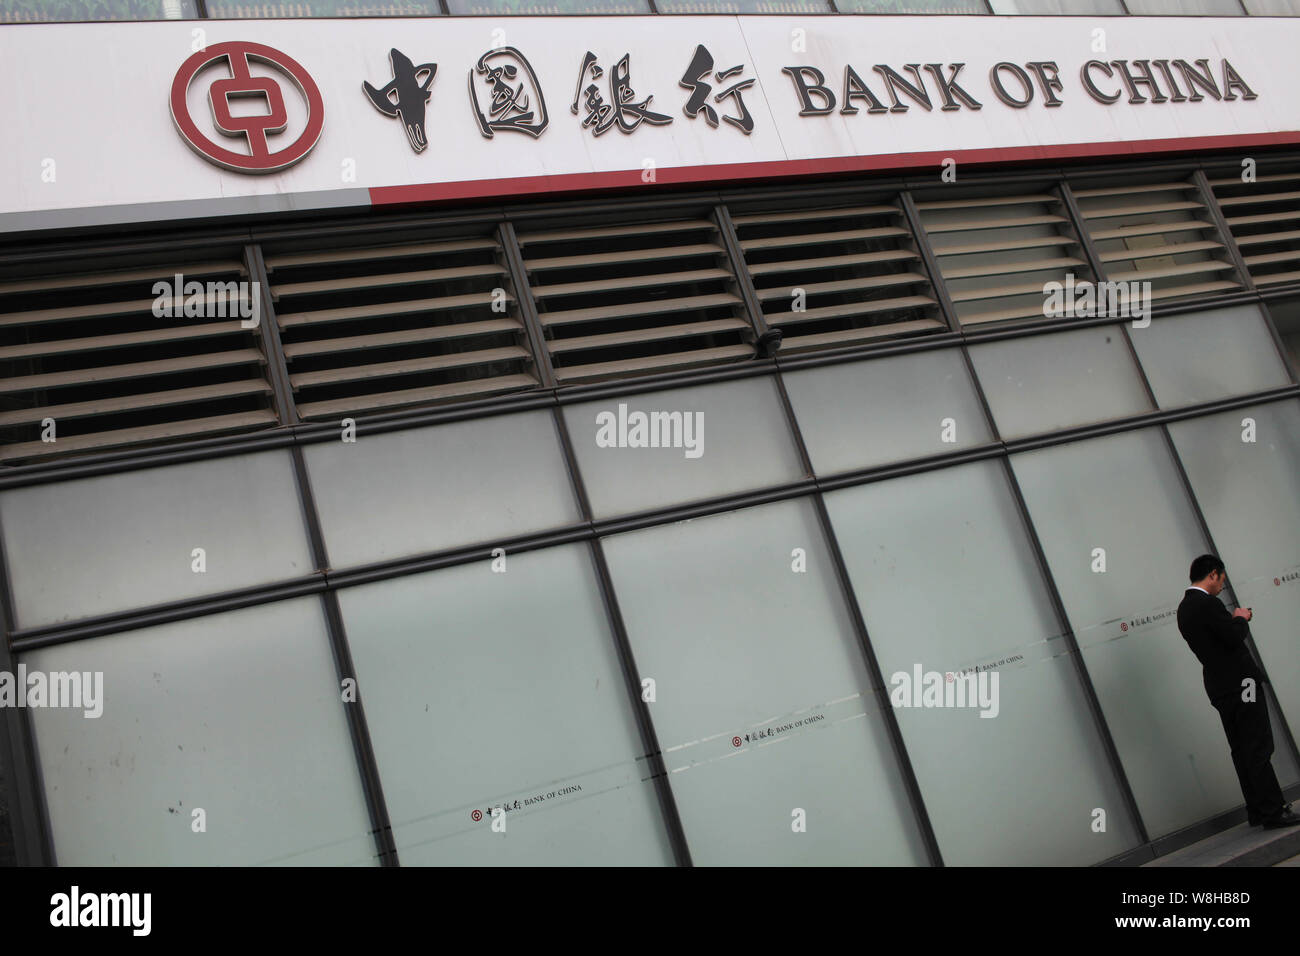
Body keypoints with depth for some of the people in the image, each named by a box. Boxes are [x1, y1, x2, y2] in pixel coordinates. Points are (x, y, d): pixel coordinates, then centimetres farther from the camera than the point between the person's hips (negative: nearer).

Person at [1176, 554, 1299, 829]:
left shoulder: (1184, 608, 13)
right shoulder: (1207, 603, -17)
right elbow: (1235, 638, -21)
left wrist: (1235, 621, 15)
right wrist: (1241, 619, -3)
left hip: (1220, 689, 9)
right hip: (1239, 683, -9)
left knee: (1243, 752, 12)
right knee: (1258, 749, -5)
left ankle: (1257, 811, 16)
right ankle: (1273, 811, -2)